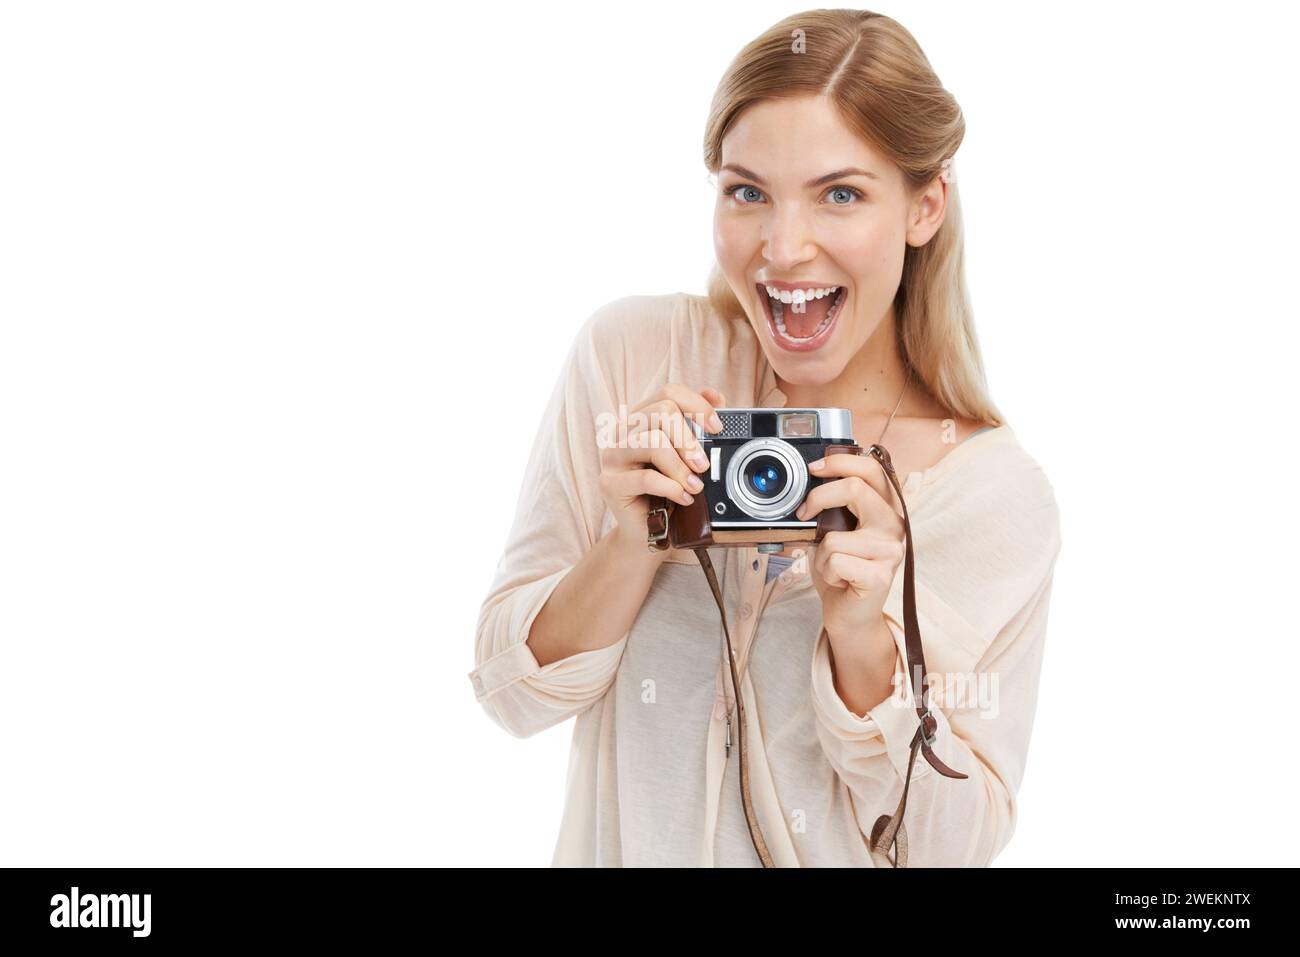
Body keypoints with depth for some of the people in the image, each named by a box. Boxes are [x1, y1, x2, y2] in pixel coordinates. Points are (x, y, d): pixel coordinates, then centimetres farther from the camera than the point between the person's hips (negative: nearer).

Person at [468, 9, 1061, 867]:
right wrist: (632, 545, -19)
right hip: (625, 852, 2)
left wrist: (863, 638, -20)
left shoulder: (1003, 495, -10)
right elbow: (514, 692, -4)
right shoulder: (631, 353, -7)